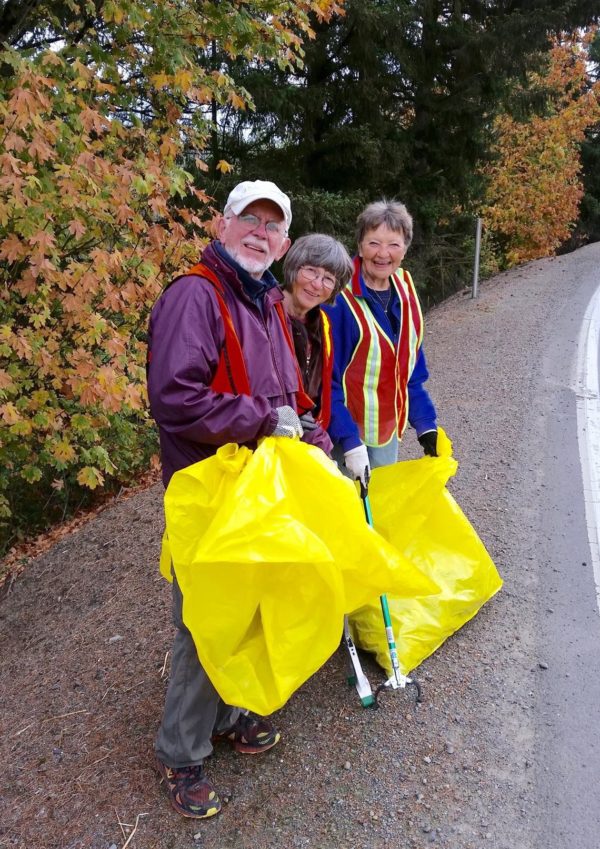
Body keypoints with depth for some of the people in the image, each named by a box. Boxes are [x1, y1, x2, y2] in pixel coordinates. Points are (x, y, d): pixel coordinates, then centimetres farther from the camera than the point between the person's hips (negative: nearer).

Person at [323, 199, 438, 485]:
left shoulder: (405, 291, 3)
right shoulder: (338, 296, -18)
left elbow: (411, 370, 10)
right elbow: (326, 380, -19)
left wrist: (425, 425, 6)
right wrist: (349, 442, -24)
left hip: (387, 429, 7)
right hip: (342, 432, -6)